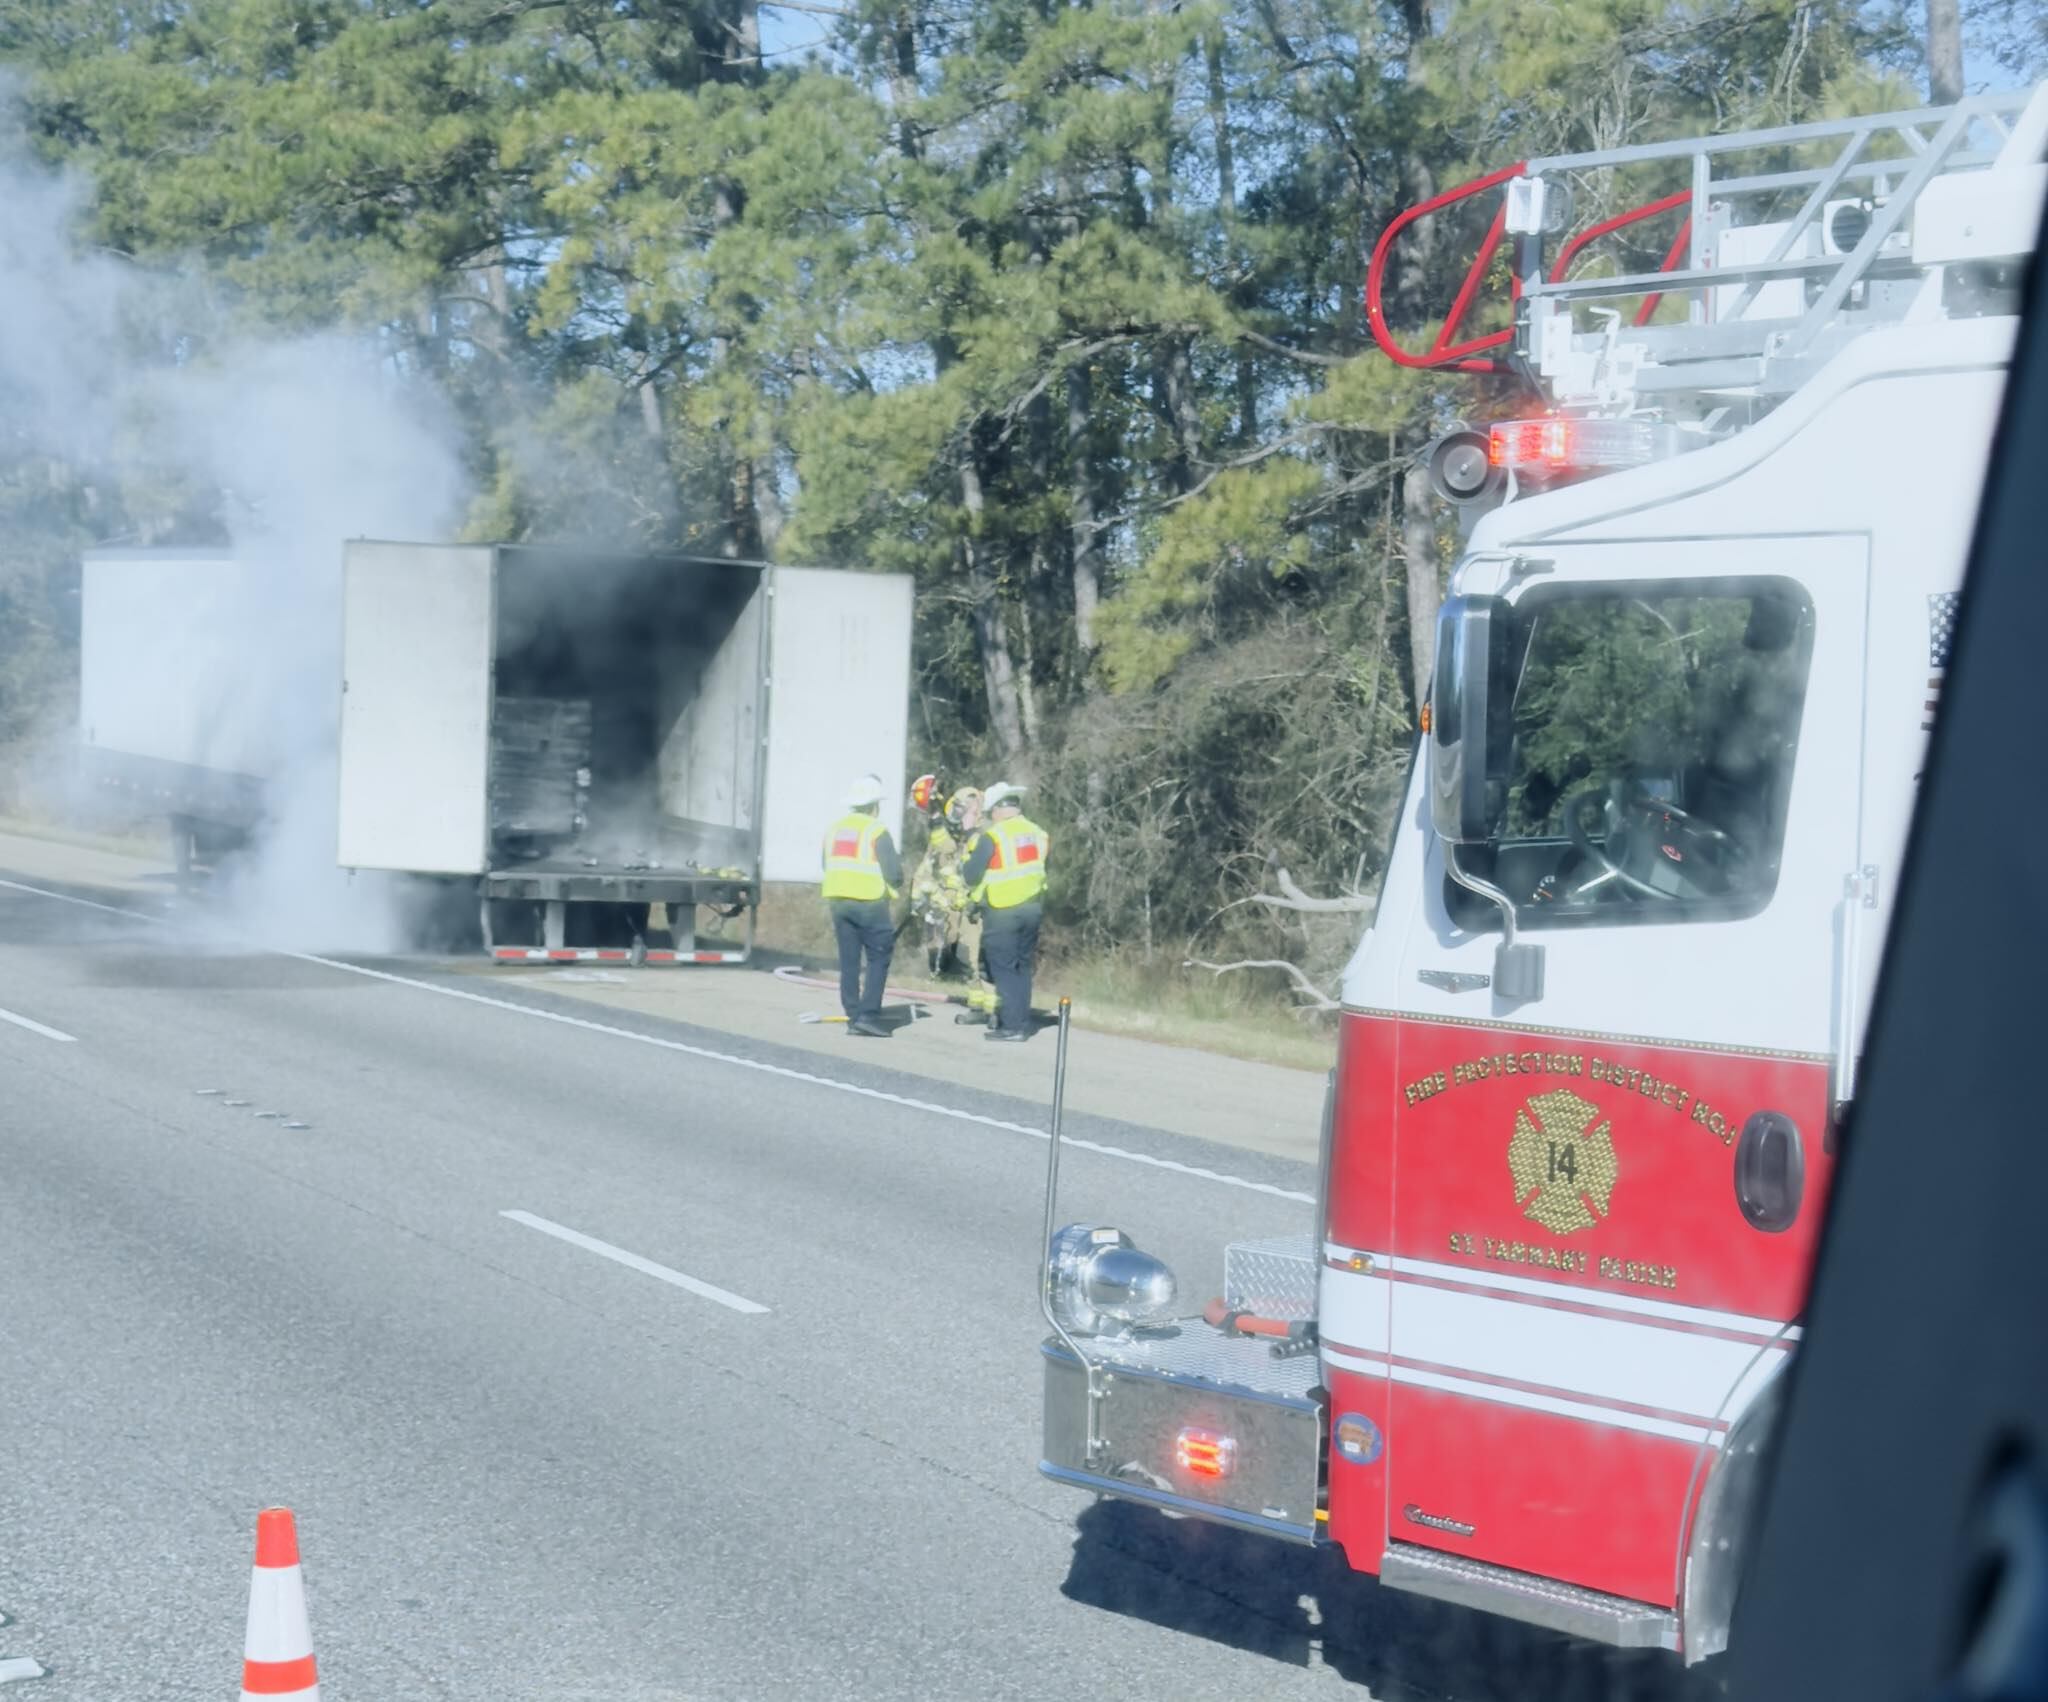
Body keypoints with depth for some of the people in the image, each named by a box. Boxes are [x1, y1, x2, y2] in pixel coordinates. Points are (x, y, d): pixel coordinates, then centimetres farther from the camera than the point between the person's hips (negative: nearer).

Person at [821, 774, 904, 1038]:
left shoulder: (833, 829, 10)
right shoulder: (876, 831, -9)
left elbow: (827, 867, 16)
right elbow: (894, 873, -11)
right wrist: (895, 883, 10)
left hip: (838, 900, 6)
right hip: (870, 902, -6)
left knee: (848, 961, 10)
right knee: (879, 959, 1)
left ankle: (853, 1017, 10)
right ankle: (868, 1015, -7)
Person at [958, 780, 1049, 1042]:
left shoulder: (993, 836, -13)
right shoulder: (1038, 833, 5)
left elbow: (970, 876, -10)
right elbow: (1039, 867, 11)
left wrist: (967, 880, 10)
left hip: (1002, 912, -6)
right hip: (1031, 908, 6)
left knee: (1004, 969, 1)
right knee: (1022, 967, 14)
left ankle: (1011, 1026, -2)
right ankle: (1022, 1023, 16)